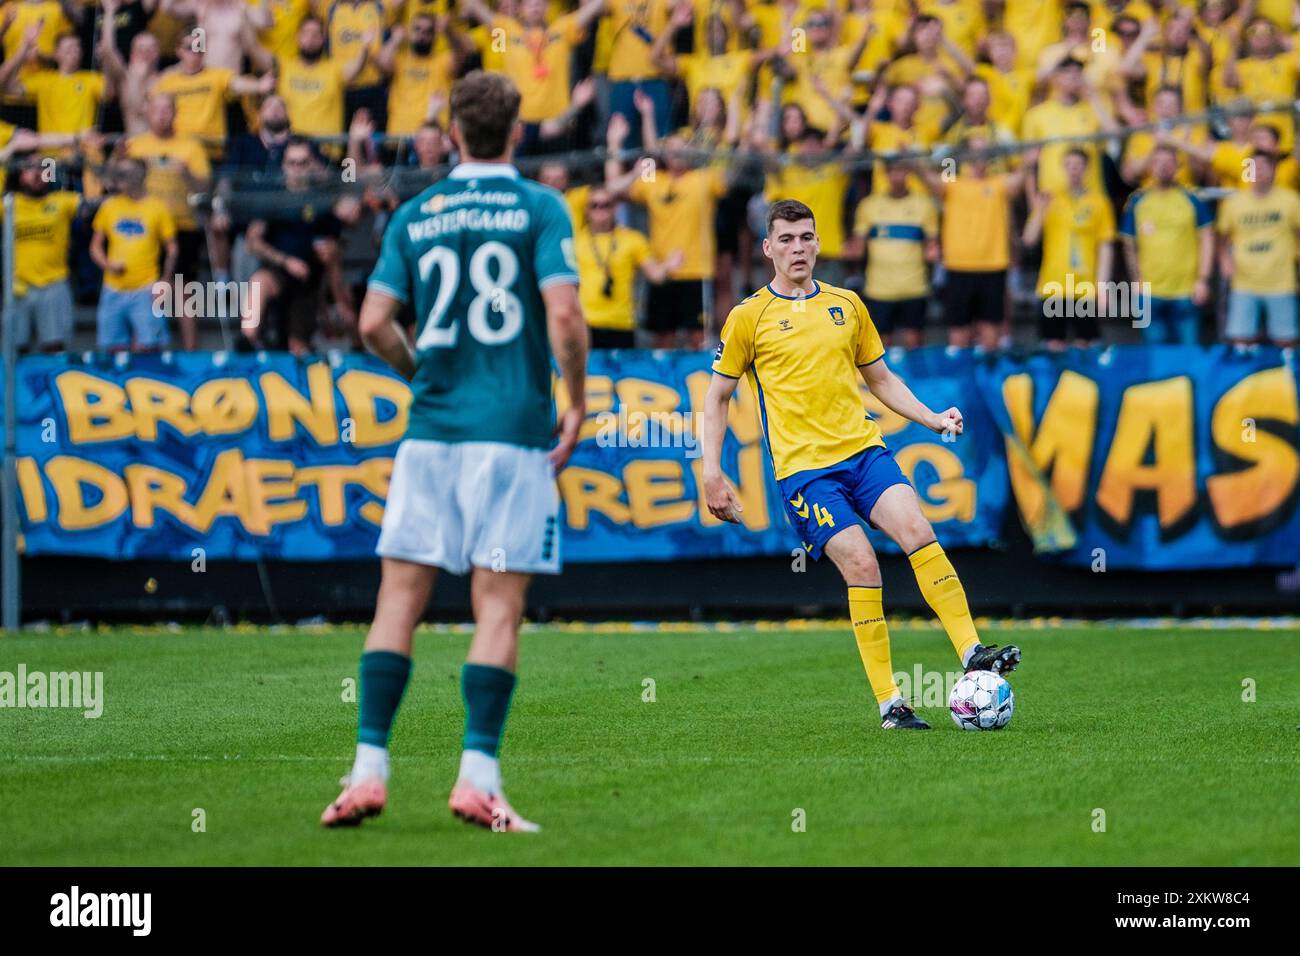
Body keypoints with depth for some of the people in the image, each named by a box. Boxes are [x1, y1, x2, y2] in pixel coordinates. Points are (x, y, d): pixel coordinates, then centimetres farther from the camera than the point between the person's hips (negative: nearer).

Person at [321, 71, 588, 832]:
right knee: (499, 606, -1)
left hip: (432, 429, 3)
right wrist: (577, 403, 2)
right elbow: (563, 316, -12)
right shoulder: (539, 207, -1)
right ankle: (478, 778, -7)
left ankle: (370, 769, -1)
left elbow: (375, 323, 4)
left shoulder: (416, 216, 9)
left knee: (399, 598, 5)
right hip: (514, 432, -3)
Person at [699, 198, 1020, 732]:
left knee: (918, 533, -20)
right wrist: (712, 475, 0)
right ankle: (889, 704, -13)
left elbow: (880, 379, 24)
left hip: (864, 450, 4)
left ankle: (972, 655, -23)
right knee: (861, 566, -17)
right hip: (802, 467, -4)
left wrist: (933, 419, 10)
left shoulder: (846, 305, 15)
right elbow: (717, 398, 9)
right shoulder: (749, 317, 4)